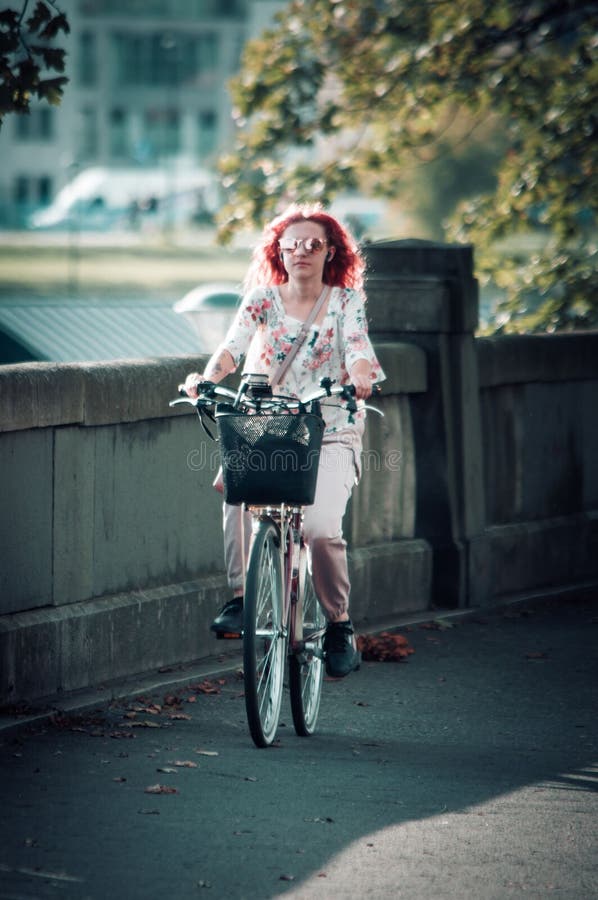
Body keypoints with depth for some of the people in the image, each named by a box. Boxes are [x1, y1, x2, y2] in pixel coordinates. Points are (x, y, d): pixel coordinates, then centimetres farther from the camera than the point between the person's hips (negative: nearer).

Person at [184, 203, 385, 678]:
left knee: (321, 528, -24)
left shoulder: (347, 300, 3)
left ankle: (339, 625, 0)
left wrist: (360, 376, -38)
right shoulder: (263, 297, 6)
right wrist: (207, 376, -30)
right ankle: (242, 595, -25)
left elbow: (357, 347, -14)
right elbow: (233, 344, -8)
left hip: (330, 434, -2)